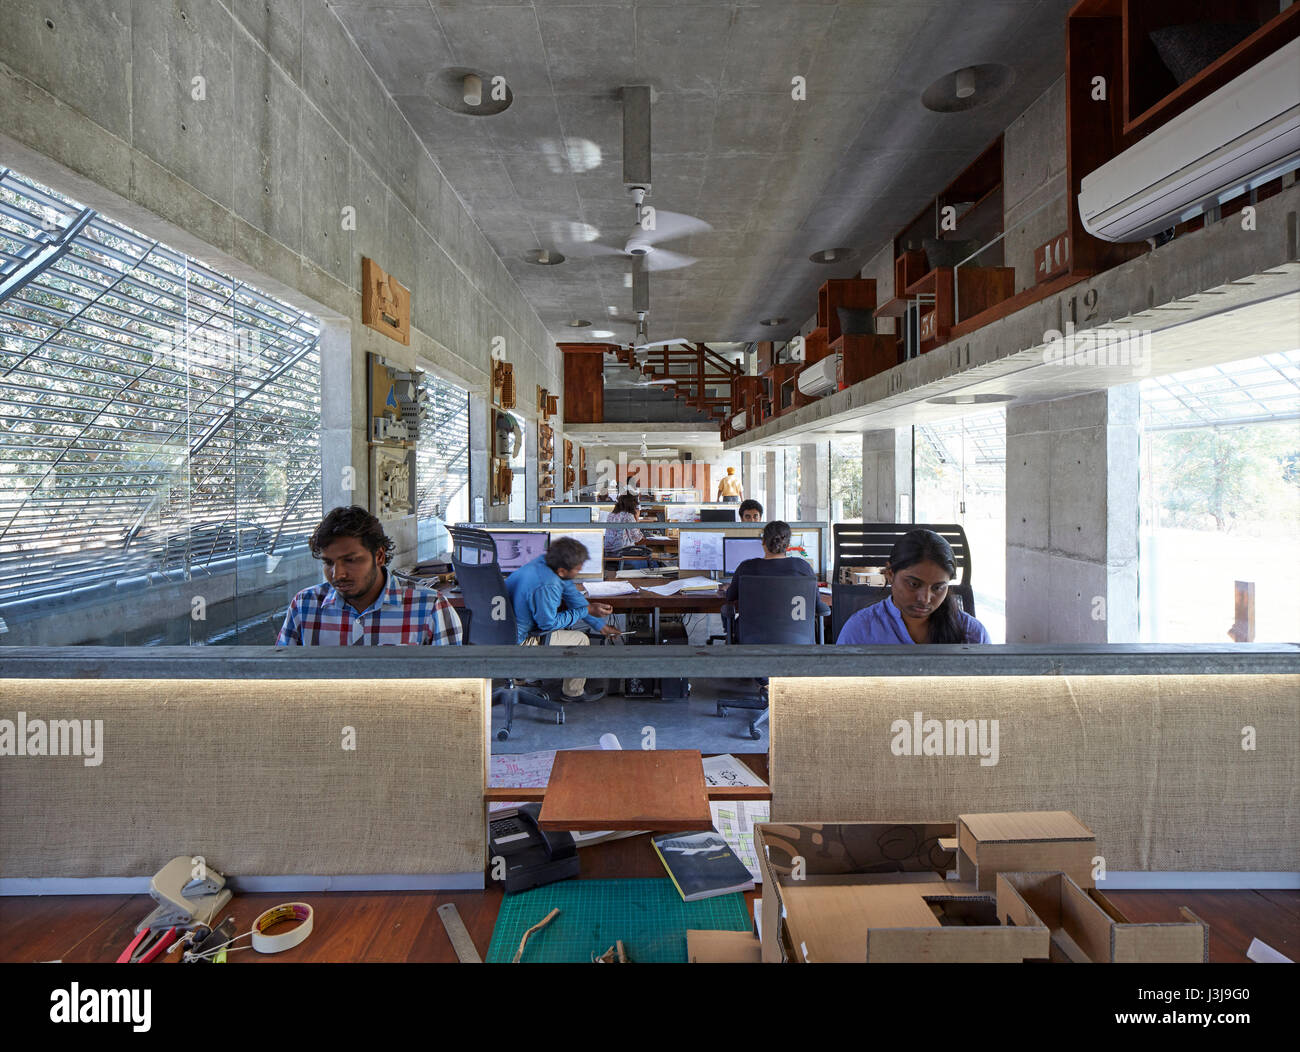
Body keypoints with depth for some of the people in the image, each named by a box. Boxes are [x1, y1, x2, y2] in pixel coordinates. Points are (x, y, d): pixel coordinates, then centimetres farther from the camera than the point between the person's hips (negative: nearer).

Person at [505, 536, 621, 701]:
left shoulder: (546, 561, -6)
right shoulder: (547, 586, -35)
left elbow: (574, 595, 5)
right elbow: (549, 624, -21)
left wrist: (601, 626, 12)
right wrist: (587, 610, -15)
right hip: (516, 641, -9)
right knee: (580, 639, -5)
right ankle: (574, 692, 17)